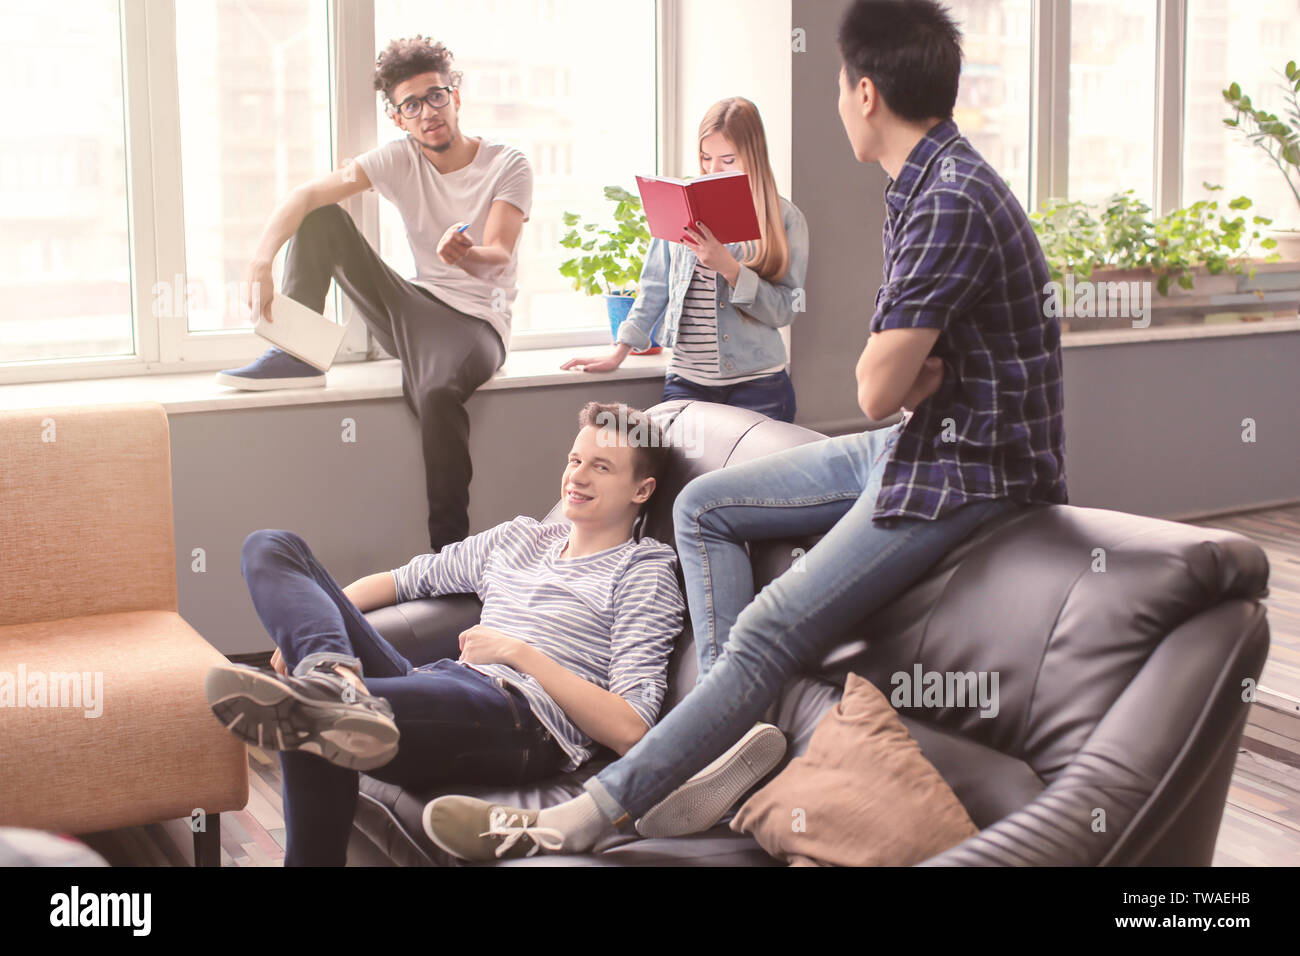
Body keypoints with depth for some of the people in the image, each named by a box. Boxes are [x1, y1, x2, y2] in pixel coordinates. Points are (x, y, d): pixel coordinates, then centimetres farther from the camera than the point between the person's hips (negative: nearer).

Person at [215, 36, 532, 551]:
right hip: (416, 308, 5)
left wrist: (466, 255, -47)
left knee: (437, 392, -41)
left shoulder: (507, 165, -7)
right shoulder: (401, 159, 2)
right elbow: (306, 194, -10)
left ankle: (451, 552, -31)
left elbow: (498, 257, -22)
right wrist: (260, 263, -27)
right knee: (321, 217, -6)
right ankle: (295, 357, -9)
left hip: (475, 321, -5)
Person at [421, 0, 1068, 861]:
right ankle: (756, 738, 1)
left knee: (771, 630, -18)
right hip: (917, 439, 11)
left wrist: (898, 376, 1)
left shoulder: (951, 203, -24)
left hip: (967, 468, -10)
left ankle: (599, 809, -10)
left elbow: (877, 389, -22)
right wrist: (912, 371, -10)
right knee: (704, 506, 10)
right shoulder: (928, 183, 9)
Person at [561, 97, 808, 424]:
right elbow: (655, 289, 13)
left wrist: (730, 268, -15)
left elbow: (784, 311, -4)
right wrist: (619, 352, 7)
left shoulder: (785, 218, 2)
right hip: (687, 382, 2)